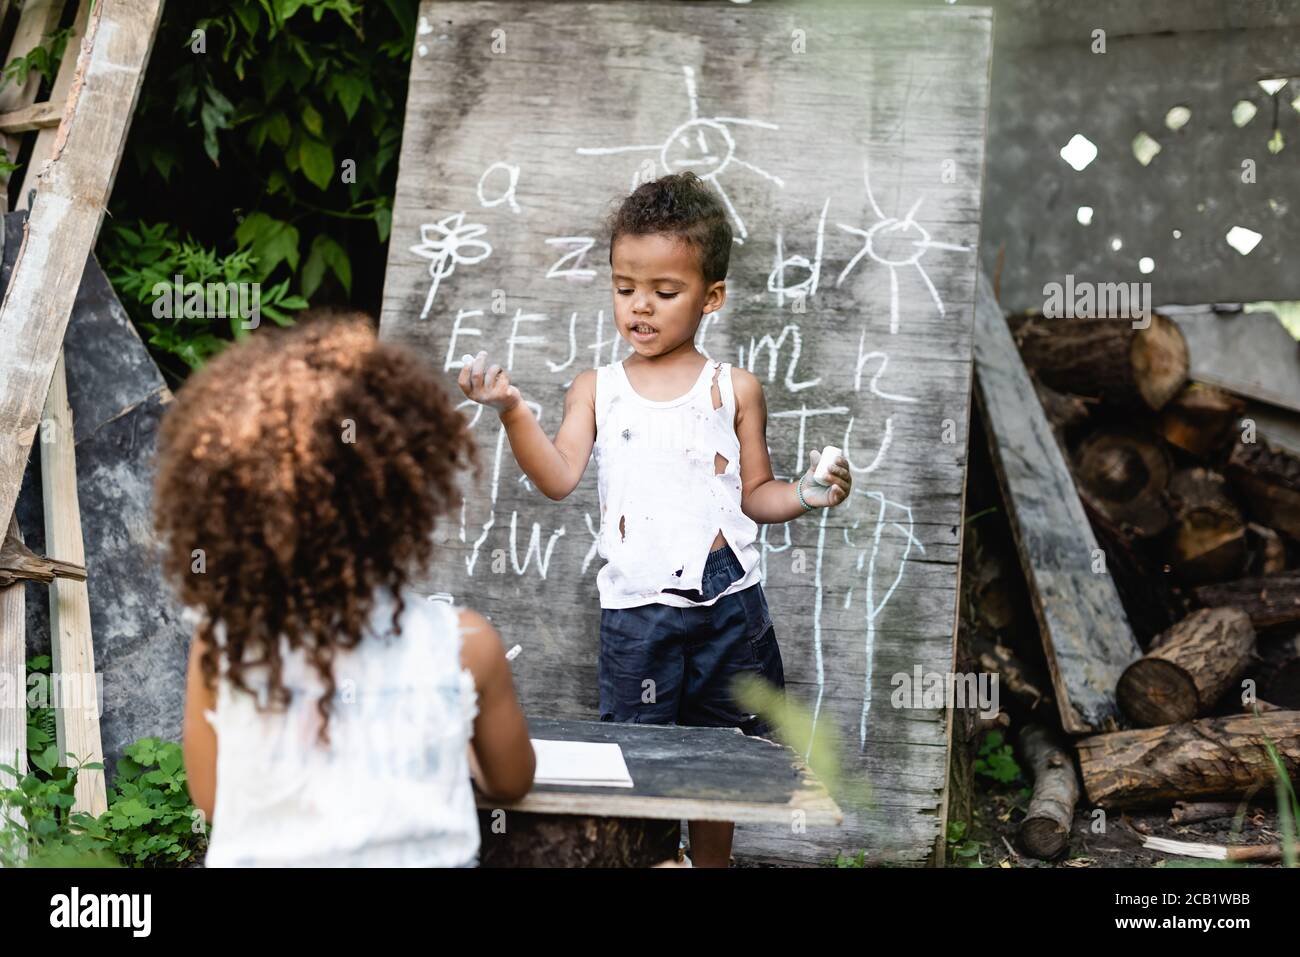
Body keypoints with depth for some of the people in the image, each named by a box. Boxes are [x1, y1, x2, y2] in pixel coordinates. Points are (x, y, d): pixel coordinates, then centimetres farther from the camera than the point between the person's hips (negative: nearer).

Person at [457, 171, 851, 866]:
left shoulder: (735, 390, 5)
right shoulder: (597, 390, 4)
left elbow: (752, 495, 9)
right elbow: (559, 479, -9)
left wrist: (806, 495, -10)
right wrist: (513, 412, -21)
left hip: (729, 600, 1)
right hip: (637, 607, -1)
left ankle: (711, 864, 27)